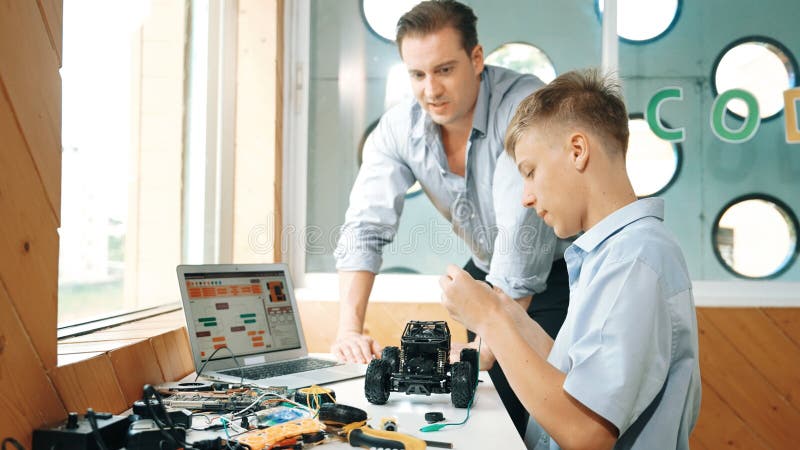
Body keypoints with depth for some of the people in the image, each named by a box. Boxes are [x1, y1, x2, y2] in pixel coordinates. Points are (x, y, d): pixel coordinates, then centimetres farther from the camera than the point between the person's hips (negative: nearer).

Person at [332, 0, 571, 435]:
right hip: (486, 271, 5)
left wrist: (483, 349, -36)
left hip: (557, 273, -4)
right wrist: (349, 329, -26)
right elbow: (365, 228, -14)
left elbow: (523, 234, -34)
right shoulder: (398, 129, -11)